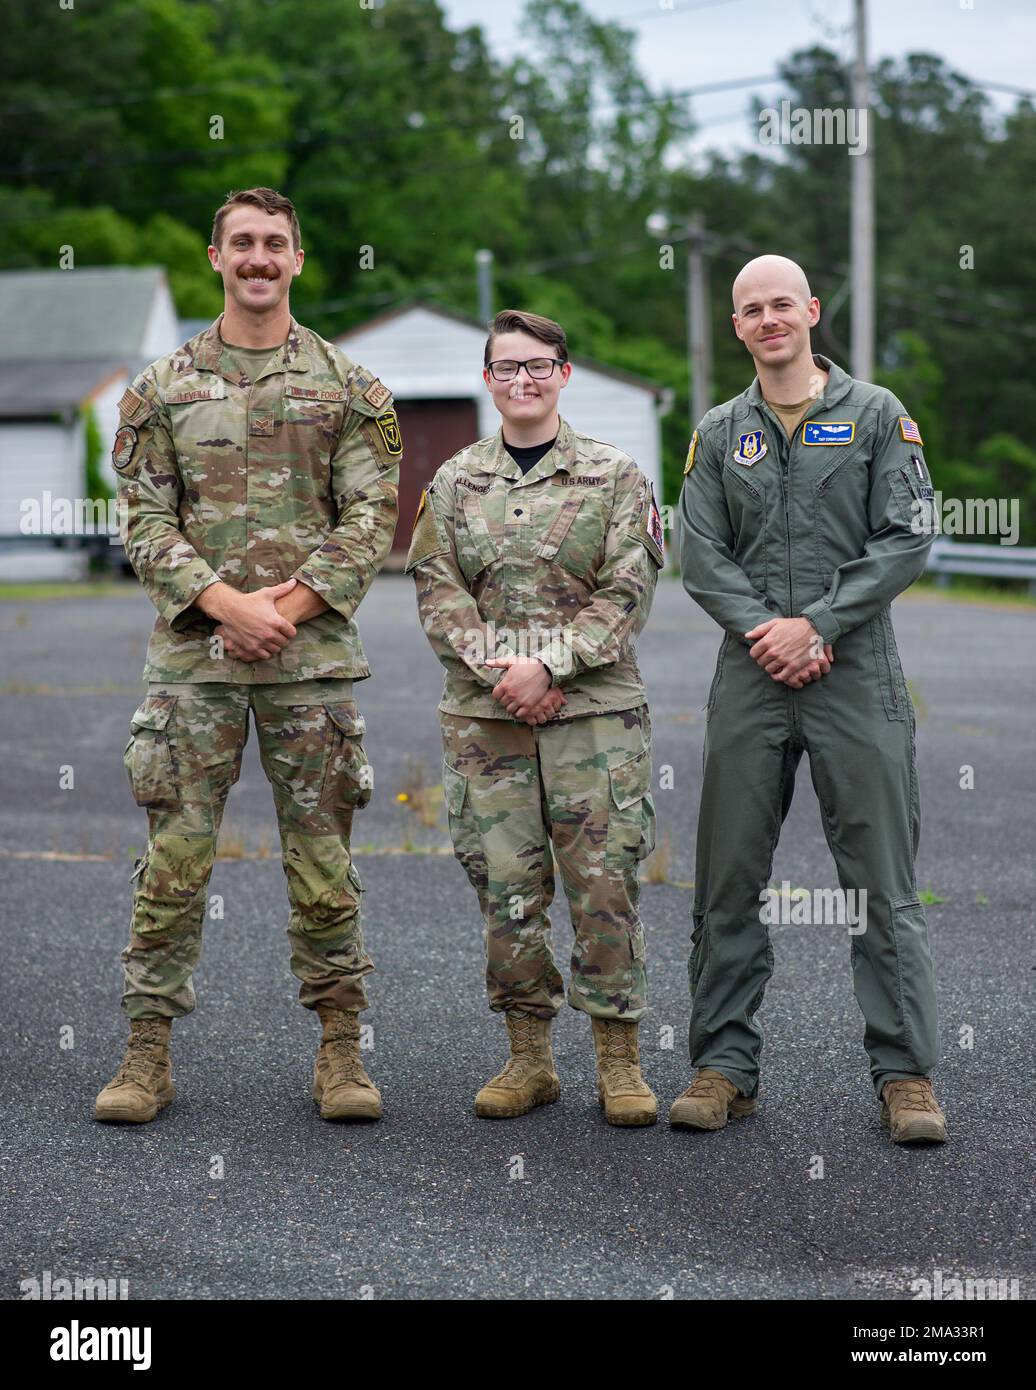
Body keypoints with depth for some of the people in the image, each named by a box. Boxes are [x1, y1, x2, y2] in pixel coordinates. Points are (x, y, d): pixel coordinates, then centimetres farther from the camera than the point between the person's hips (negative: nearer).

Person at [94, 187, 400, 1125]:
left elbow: (370, 518, 0)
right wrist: (225, 603, -12)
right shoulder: (163, 388, 9)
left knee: (323, 854, 4)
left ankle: (341, 1053, 12)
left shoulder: (348, 387, 7)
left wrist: (287, 606, -12)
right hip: (193, 656, 0)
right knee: (175, 855, 0)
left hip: (313, 656, 0)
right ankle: (148, 1054, 7)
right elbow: (146, 520, 2)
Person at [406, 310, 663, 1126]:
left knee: (606, 884, -2)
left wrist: (547, 664, -14)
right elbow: (439, 596, 4)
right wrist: (500, 674, -10)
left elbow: (628, 592, -3)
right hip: (483, 716, 2)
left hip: (595, 712, -2)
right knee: (507, 888, 4)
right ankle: (530, 1058, 16)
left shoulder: (615, 477, 5)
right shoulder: (454, 482, 11)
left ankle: (620, 1063, 8)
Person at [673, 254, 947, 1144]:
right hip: (750, 680, 3)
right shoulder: (719, 434, 13)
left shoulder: (876, 415, 5)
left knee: (884, 885, -1)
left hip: (857, 678, -3)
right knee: (729, 885, 4)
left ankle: (906, 1074, 5)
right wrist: (767, 630, -10)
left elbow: (907, 541, -3)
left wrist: (816, 625, -12)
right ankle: (724, 1065, 13)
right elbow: (700, 556, 6)